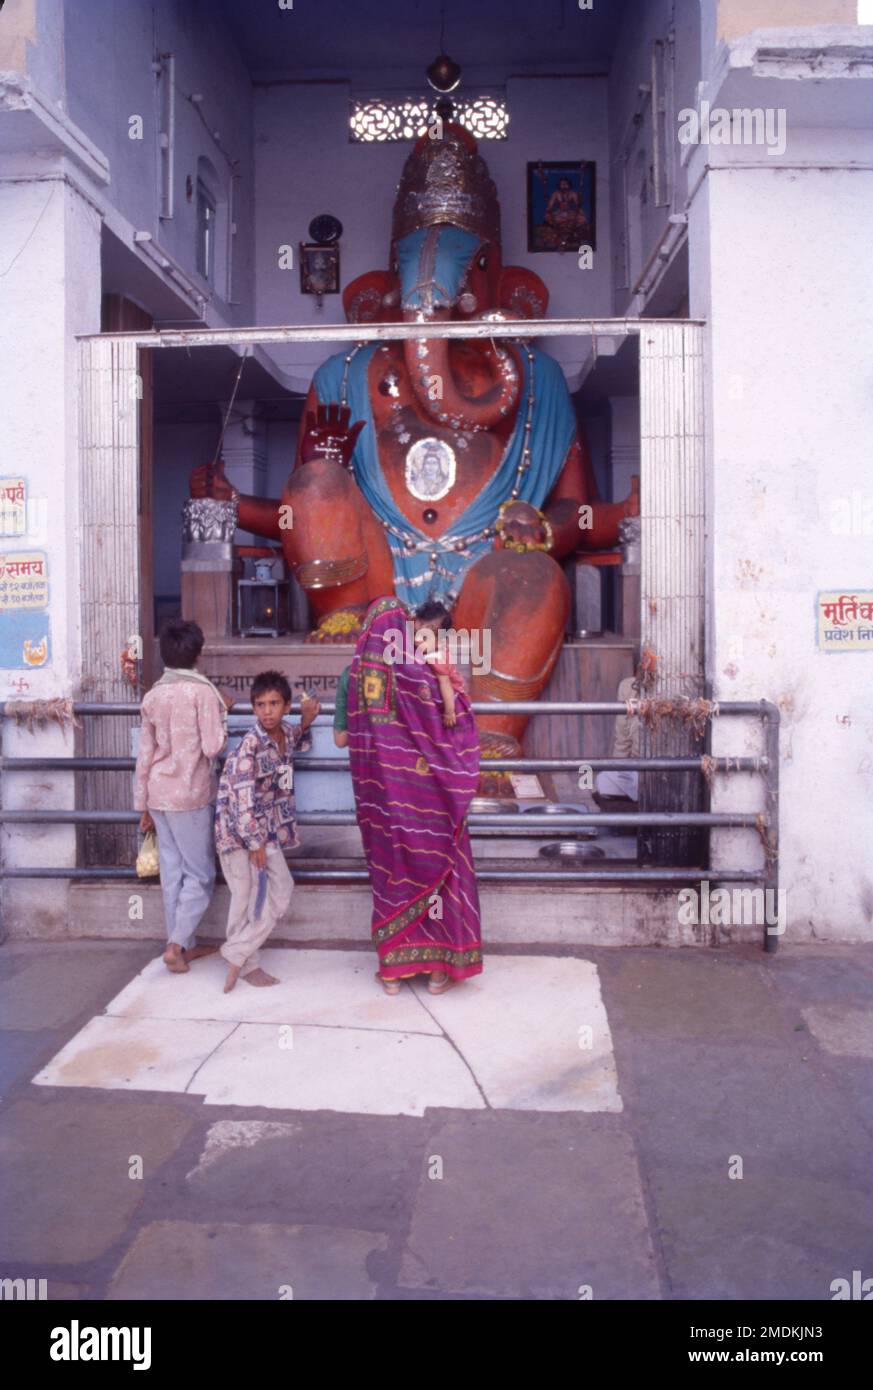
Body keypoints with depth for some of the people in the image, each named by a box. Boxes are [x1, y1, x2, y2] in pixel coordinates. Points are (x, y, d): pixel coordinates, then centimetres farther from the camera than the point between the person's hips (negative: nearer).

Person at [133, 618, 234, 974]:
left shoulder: (153, 695, 7)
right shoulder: (203, 691, -11)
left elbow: (145, 755, 9)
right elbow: (213, 746, -14)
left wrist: (143, 805, 16)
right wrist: (223, 711, 1)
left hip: (158, 794, 6)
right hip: (190, 795, -6)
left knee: (172, 873, 12)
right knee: (200, 874, 5)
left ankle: (185, 944, 21)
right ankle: (177, 944, -1)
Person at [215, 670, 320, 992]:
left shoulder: (285, 732, 2)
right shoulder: (251, 744, -20)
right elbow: (243, 796, -22)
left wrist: (306, 720, 9)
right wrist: (255, 842, -19)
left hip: (266, 829, 8)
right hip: (240, 829, -8)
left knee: (281, 888, 8)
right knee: (246, 898, -3)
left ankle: (238, 954, 14)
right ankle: (245, 962, 11)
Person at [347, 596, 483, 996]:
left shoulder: (358, 673, -2)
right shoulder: (415, 672, -12)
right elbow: (452, 721, -8)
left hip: (379, 793, 3)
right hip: (423, 793, -3)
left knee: (390, 872, 12)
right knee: (436, 869, 9)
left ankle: (392, 967, 19)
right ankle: (439, 965, 13)